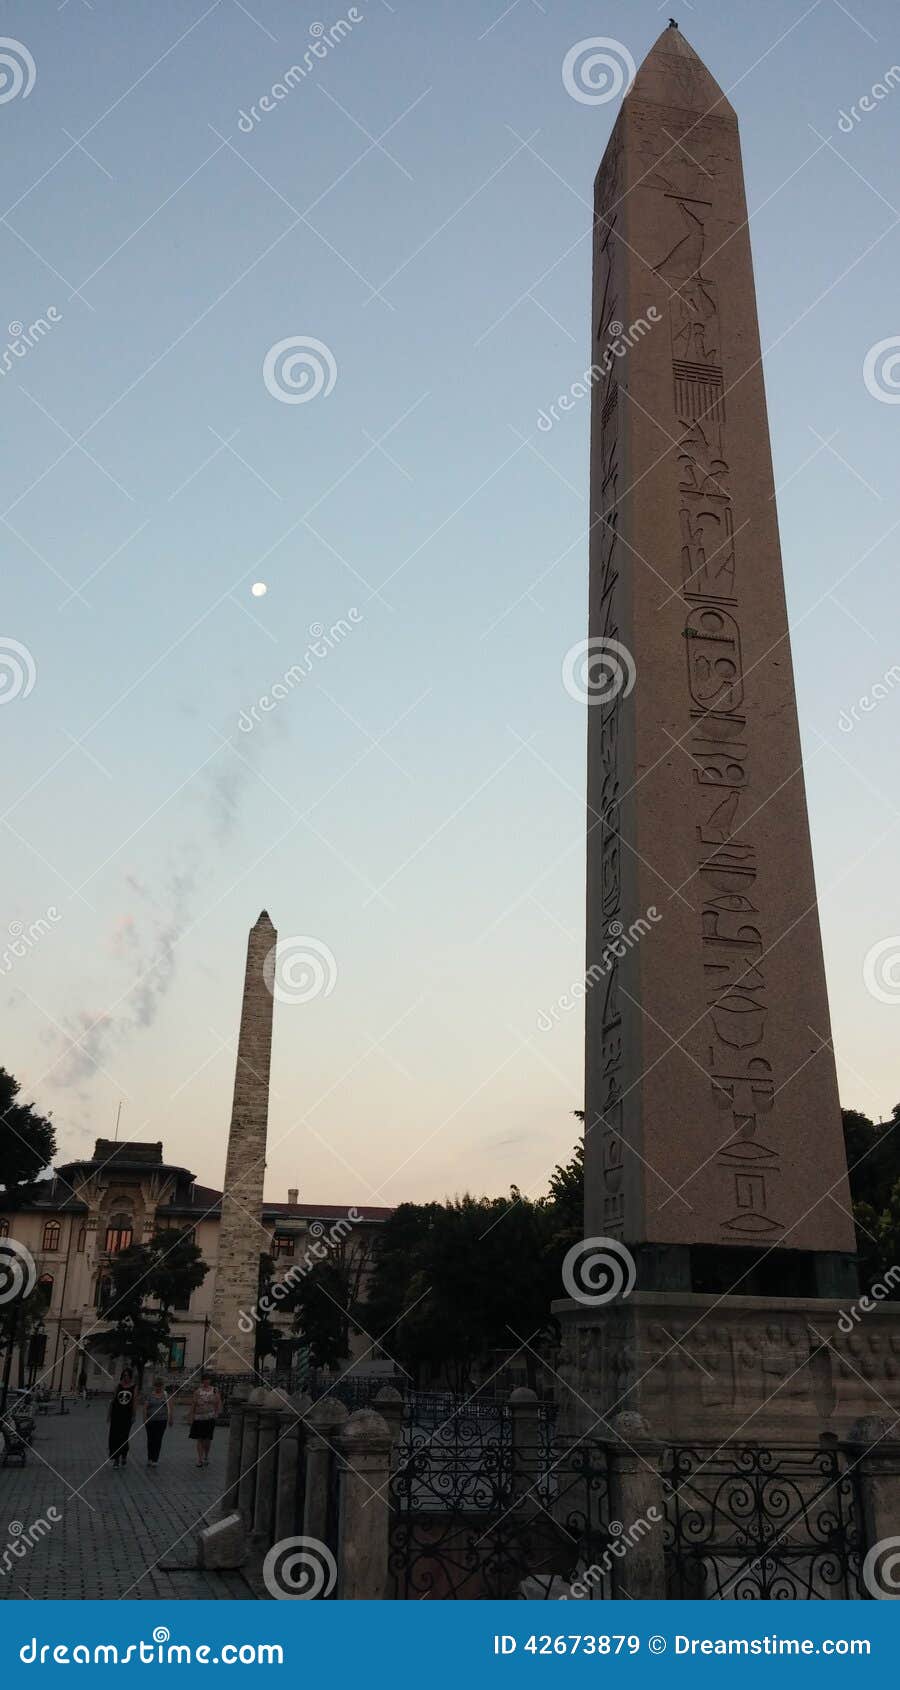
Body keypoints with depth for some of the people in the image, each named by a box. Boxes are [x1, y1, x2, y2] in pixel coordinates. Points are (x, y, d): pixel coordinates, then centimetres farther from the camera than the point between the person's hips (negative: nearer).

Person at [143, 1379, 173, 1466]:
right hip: (150, 1420, 1)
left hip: (161, 1420, -1)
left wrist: (170, 1418, -1)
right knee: (150, 1440, 6)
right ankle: (150, 1459, 21)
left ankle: (155, 1460, 3)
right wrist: (145, 1418, -7)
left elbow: (170, 1406, 2)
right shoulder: (150, 1395, 4)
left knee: (158, 1440, -3)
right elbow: (145, 1407, 3)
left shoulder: (165, 1394, 2)